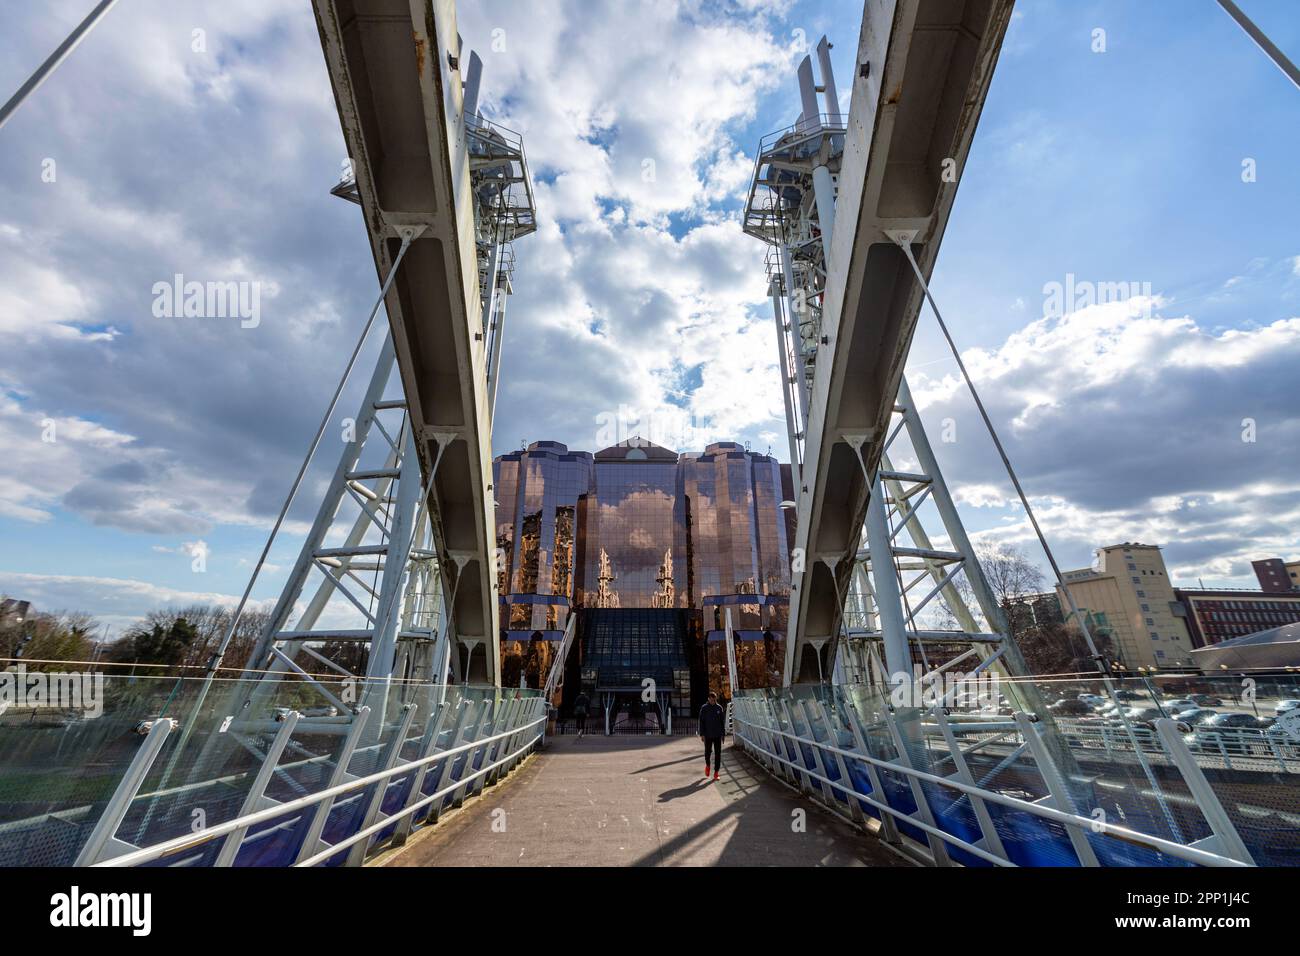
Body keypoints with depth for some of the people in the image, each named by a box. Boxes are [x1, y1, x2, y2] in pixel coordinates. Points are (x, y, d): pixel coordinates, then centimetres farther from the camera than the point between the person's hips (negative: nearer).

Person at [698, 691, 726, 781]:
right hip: (708, 735, -1)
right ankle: (707, 765, 37)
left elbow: (722, 721, 6)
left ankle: (716, 772, 11)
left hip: (717, 735, 1)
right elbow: (701, 722, -3)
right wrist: (702, 734, -7)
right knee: (707, 751, 9)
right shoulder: (704, 708, -6)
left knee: (718, 753, 1)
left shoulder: (719, 707, 0)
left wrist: (723, 732, 4)